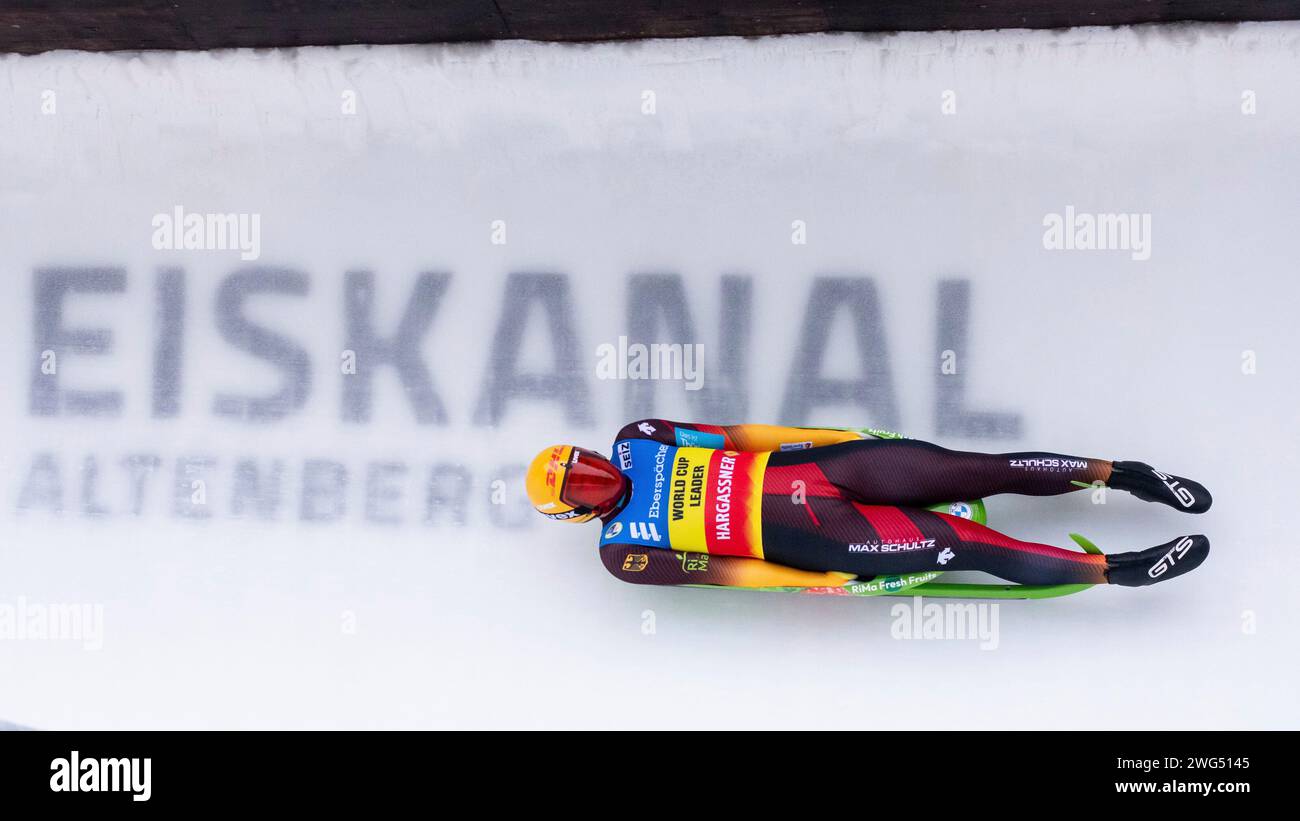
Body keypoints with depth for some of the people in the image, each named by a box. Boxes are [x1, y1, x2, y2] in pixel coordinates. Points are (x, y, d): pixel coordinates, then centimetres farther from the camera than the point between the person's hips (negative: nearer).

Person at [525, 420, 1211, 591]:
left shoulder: (635, 441, 8)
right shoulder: (623, 554, -3)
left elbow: (730, 436, 11)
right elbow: (716, 571, -7)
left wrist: (834, 435, 8)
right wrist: (819, 582, -10)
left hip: (795, 468, 5)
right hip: (805, 537, -5)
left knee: (981, 469, -8)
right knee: (961, 543, -15)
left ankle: (1116, 473, 5)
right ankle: (1117, 570, -7)